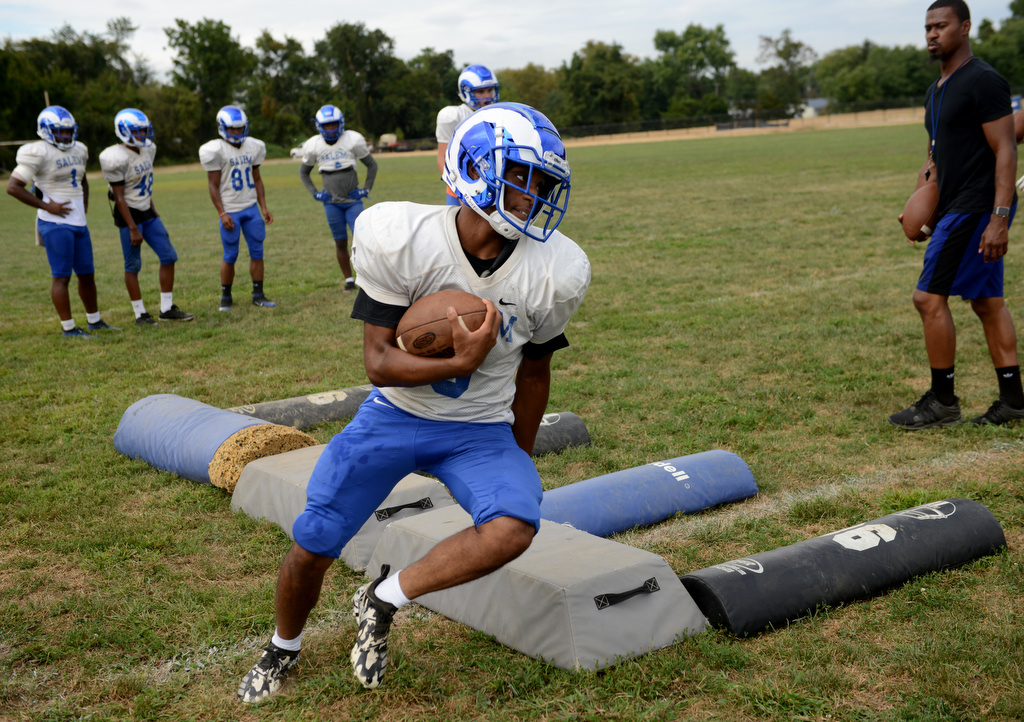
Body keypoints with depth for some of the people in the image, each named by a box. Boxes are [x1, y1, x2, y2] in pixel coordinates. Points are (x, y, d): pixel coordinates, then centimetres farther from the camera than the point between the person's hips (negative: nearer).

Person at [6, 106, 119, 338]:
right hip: (56, 224, -8)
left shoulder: (78, 150, 12)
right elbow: (13, 187, -15)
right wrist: (47, 206, -16)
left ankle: (94, 321, 27)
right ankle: (69, 328, 2)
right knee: (62, 276, -3)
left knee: (87, 274, 13)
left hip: (78, 223, 8)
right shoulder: (39, 153, -12)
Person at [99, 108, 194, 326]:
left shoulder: (147, 150, 5)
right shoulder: (118, 159, -19)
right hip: (129, 214, -8)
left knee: (169, 256, 6)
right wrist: (133, 228, -18)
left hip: (147, 213, 8)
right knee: (133, 265, 1)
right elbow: (119, 198, -18)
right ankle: (140, 314, 11)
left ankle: (167, 308, 14)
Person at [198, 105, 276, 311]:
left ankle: (258, 295, 12)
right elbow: (213, 185, -8)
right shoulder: (217, 151, -9)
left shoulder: (253, 147, 7)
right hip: (230, 211, -5)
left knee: (257, 251, 4)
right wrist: (222, 213, -15)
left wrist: (264, 208, 6)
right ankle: (225, 297, 15)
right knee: (230, 255, 1)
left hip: (251, 208, 5)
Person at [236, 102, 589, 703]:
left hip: (480, 429, 1)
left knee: (514, 528, -28)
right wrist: (460, 363, -35)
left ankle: (384, 599, -2)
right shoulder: (400, 239, -21)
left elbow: (533, 370, 3)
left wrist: (520, 466, 12)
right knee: (310, 552, 1)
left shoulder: (554, 273, -14)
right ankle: (284, 649, 36)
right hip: (396, 412, -1)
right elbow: (379, 361, -17)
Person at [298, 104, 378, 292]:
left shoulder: (353, 140, -6)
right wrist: (314, 193, 5)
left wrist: (366, 189, -1)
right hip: (331, 203, 1)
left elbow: (372, 165, 6)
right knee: (341, 243, 6)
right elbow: (303, 172, 15)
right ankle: (349, 280, 17)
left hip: (353, 201, -1)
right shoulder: (314, 146, -1)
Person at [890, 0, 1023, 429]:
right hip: (956, 208, 10)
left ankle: (942, 402, 1)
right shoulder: (937, 89, 17)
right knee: (987, 301, 11)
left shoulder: (982, 81, -13)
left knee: (929, 297, -9)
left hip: (976, 209, -10)